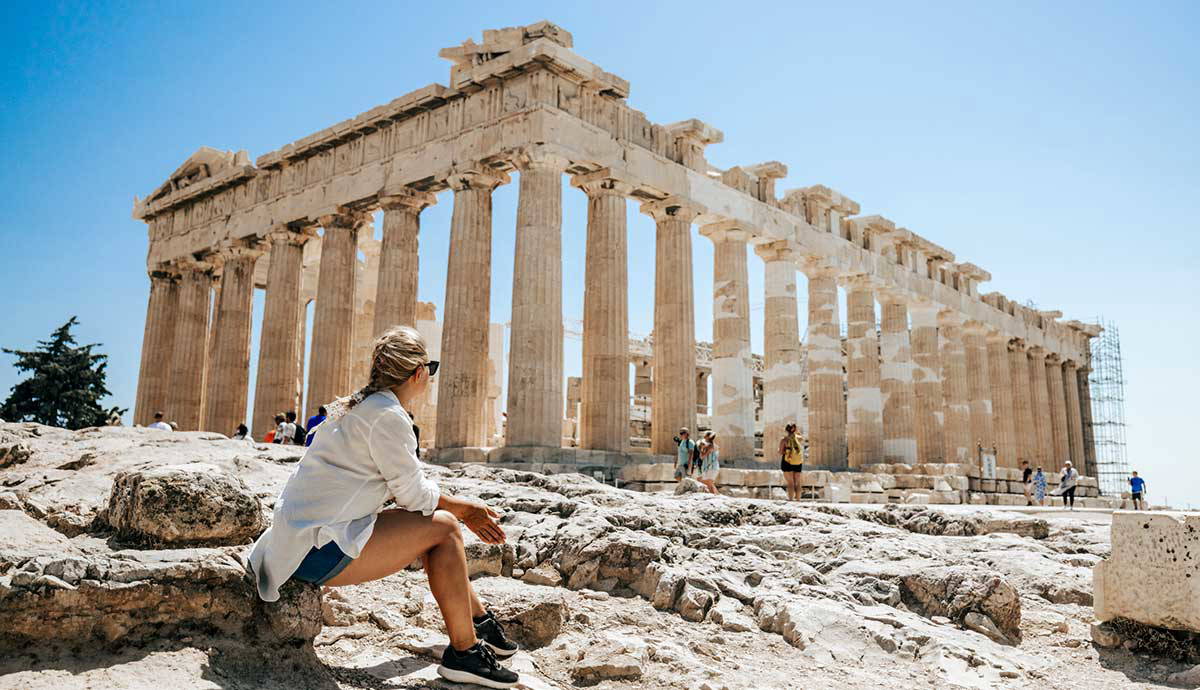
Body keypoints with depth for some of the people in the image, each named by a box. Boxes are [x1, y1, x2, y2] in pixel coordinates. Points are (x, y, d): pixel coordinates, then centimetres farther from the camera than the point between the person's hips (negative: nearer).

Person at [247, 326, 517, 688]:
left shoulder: (361, 407, 14)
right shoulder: (387, 415, -17)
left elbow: (406, 484, 18)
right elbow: (413, 493, -13)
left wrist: (464, 510, 14)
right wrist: (464, 508, 5)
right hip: (319, 550, -10)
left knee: (431, 519, 15)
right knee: (442, 527, -9)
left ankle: (479, 619, 24)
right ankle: (464, 652, -1)